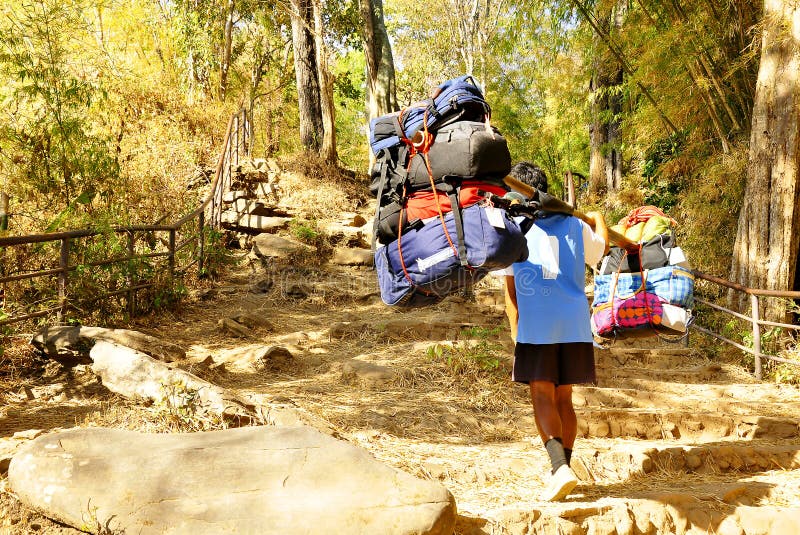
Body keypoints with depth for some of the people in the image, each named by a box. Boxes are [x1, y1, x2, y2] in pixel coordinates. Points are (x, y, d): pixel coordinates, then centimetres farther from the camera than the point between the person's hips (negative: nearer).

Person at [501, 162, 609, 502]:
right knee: (563, 399, 12)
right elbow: (600, 250, 33)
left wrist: (515, 330, 13)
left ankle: (560, 466, -23)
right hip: (575, 322, 3)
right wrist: (599, 221, 51)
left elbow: (510, 288, 6)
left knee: (542, 397, -4)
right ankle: (562, 469, 18)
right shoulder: (574, 225, 12)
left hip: (535, 324, -3)